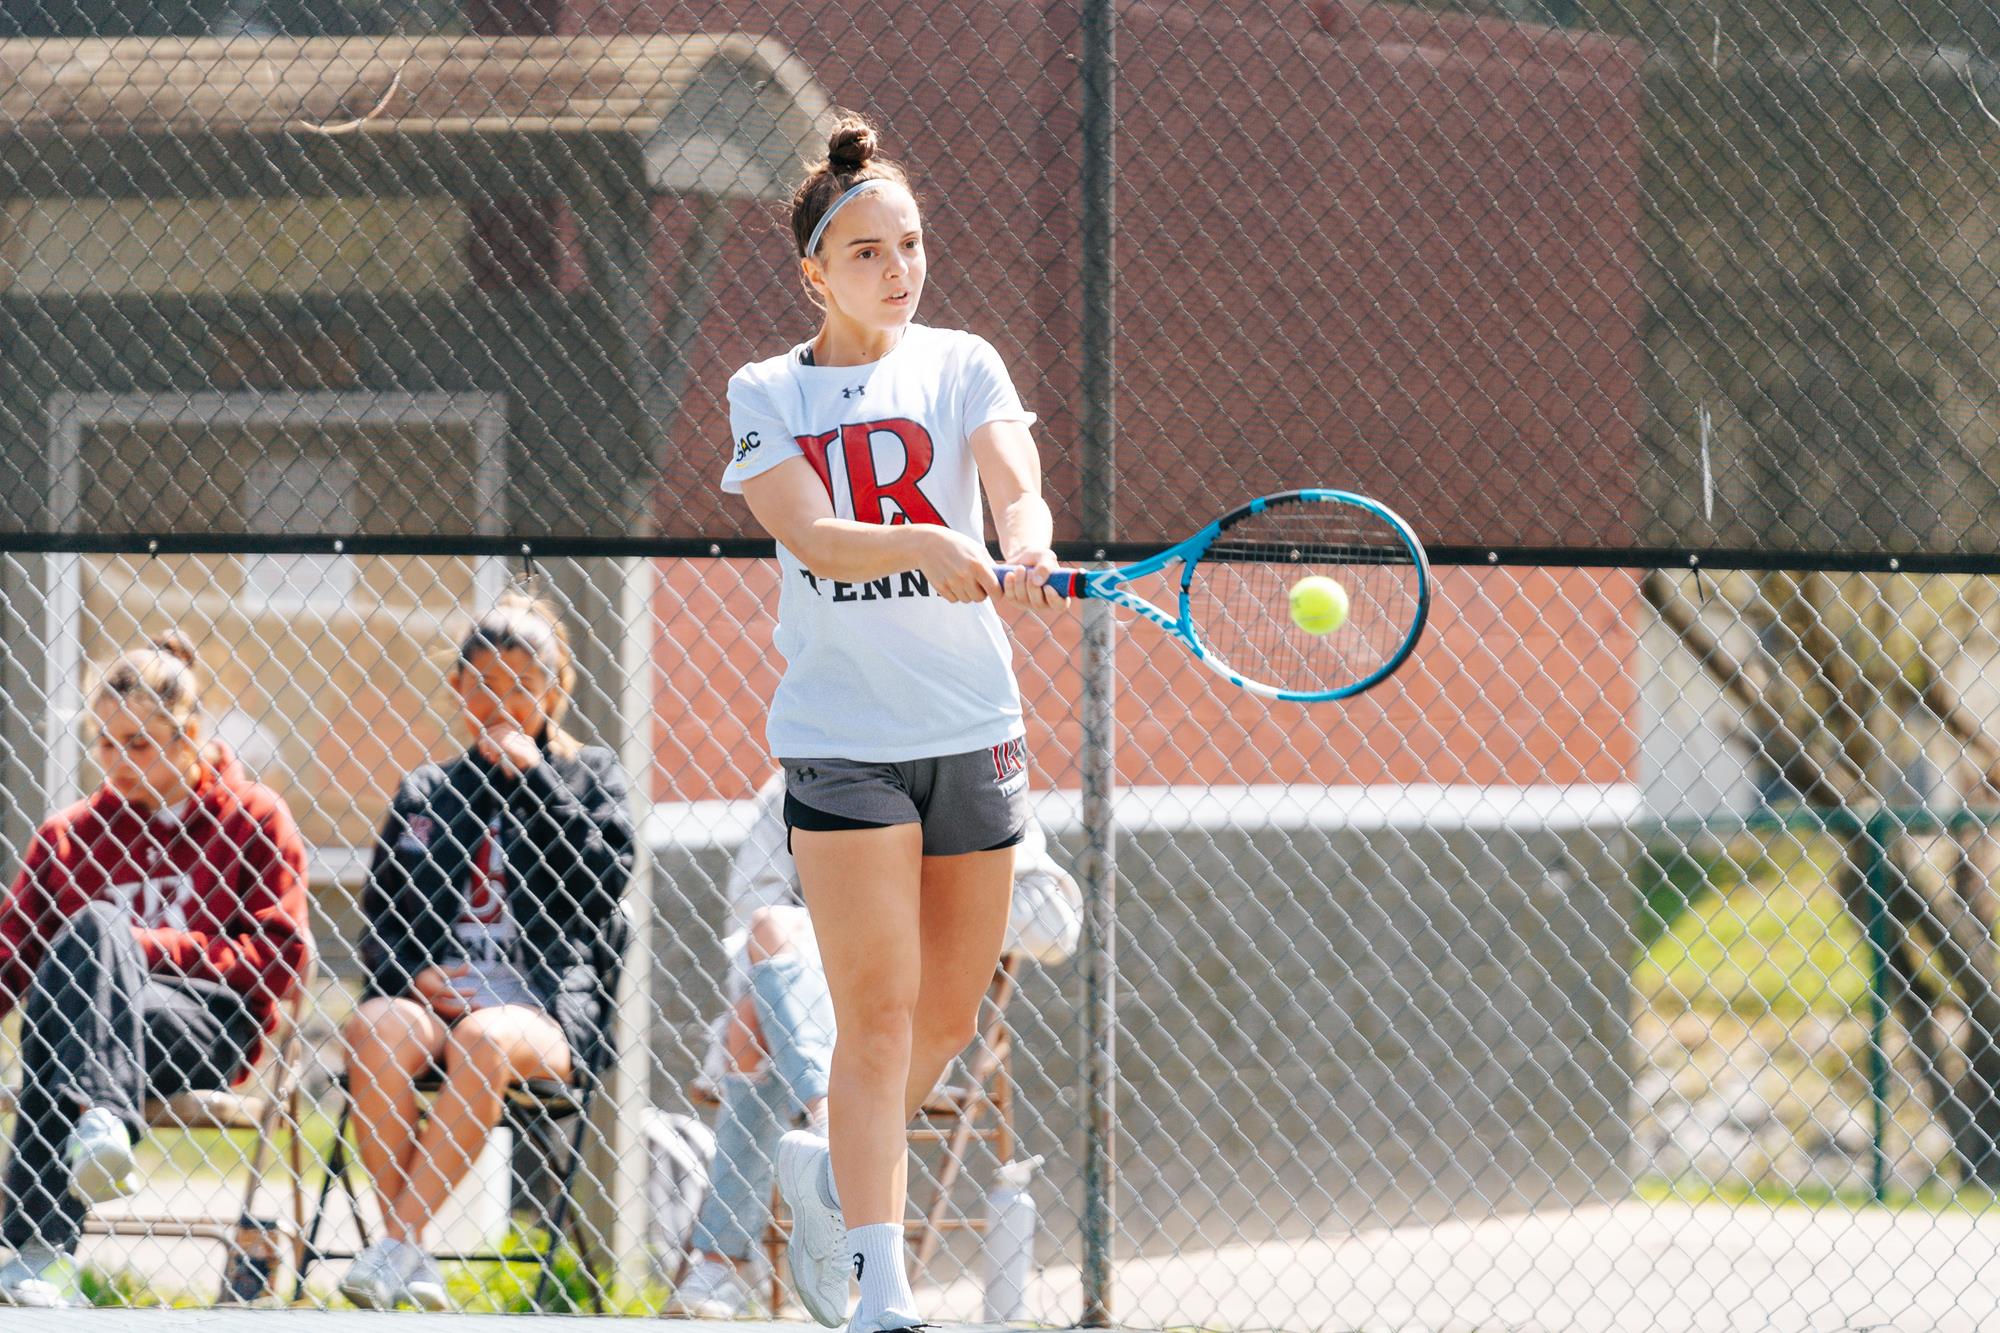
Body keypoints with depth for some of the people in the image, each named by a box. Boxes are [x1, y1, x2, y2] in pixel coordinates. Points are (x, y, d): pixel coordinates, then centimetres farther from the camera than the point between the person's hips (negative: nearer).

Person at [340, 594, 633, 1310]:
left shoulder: (589, 775, 18)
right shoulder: (425, 793, 24)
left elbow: (604, 879, 0)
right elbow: (378, 913, 18)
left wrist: (532, 779, -1)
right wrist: (413, 973, -4)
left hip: (544, 1000, -2)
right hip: (433, 989, 2)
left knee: (483, 1042, -39)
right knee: (375, 1032, -35)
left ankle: (399, 1242, -38)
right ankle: (414, 1265, -33)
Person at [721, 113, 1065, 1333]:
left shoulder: (962, 366, 5)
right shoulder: (767, 395, 1)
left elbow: (1017, 484, -12)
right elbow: (814, 537, -15)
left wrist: (1028, 551, -36)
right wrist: (922, 544, -35)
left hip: (976, 727, 3)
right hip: (842, 737, -3)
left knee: (949, 1016, 10)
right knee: (878, 1012, -10)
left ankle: (831, 1171, 36)